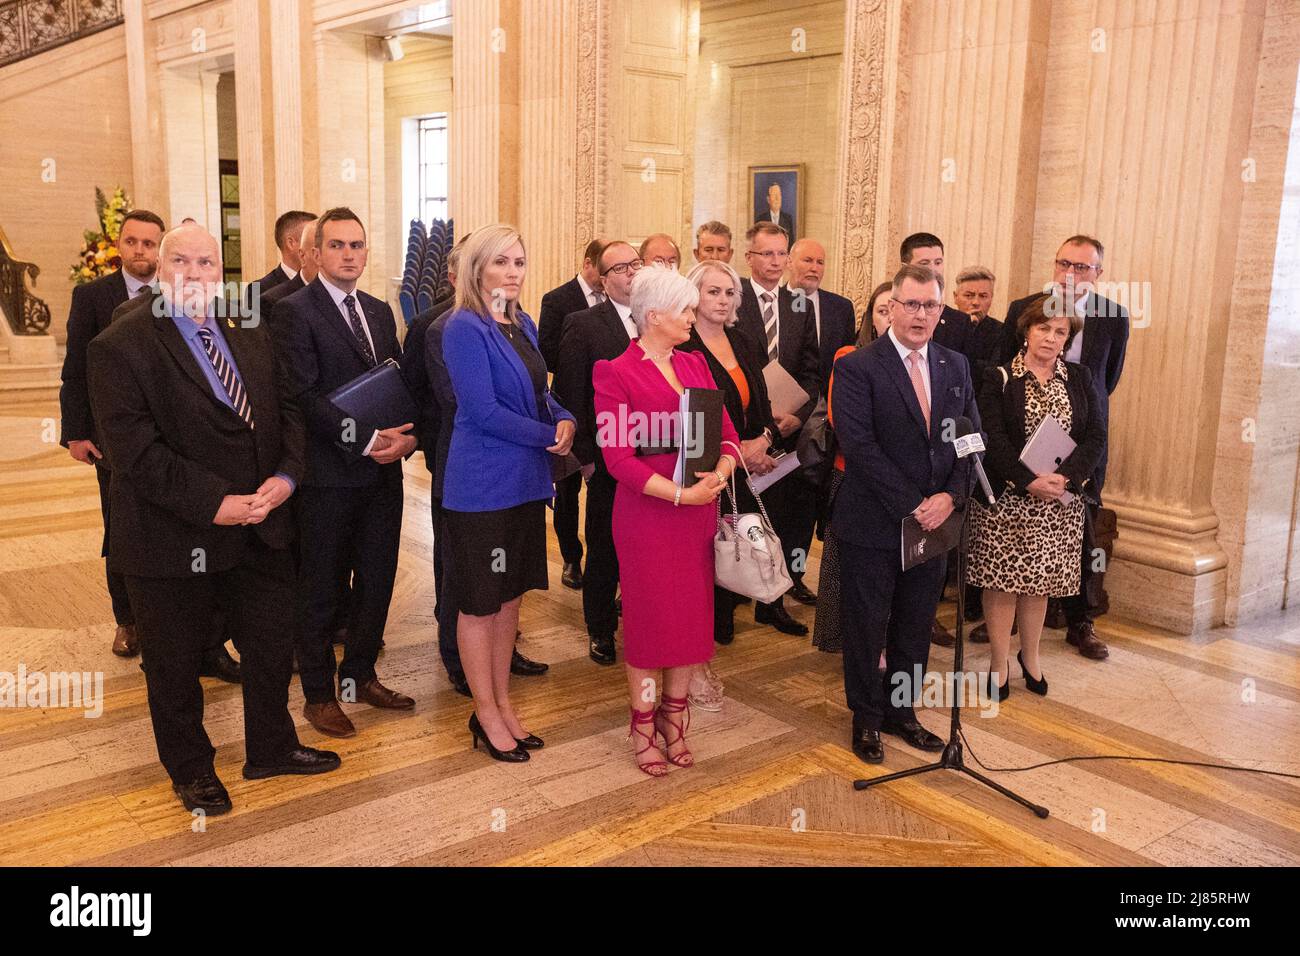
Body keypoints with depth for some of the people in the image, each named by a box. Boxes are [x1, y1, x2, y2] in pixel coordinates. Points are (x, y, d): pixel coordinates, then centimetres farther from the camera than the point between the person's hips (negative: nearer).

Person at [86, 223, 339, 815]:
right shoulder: (120, 347, -12)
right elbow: (134, 450, -19)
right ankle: (190, 769, 36)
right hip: (174, 540, -5)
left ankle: (272, 748, 41)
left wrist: (285, 476, -13)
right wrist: (214, 503, -24)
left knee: (272, 648, 18)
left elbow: (287, 412, 7)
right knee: (176, 666, 14)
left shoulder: (253, 339, 8)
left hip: (261, 533, 5)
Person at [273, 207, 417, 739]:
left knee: (377, 581, 14)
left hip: (383, 474, 6)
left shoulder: (379, 312, 13)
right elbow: (305, 395, -15)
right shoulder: (294, 311, -7)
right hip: (329, 476, -6)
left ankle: (360, 676, 32)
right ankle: (318, 694, 22)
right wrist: (366, 440, -20)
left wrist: (406, 435, -8)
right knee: (319, 590, 7)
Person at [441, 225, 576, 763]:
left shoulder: (524, 326, 9)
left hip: (525, 481, 8)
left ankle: (502, 702, 31)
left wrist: (566, 420, -5)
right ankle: (486, 713, 21)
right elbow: (483, 410, -20)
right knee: (480, 603, 7)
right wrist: (550, 435, -13)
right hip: (483, 485, -8)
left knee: (510, 597, 16)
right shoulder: (465, 328, -14)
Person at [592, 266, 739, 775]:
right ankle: (643, 724, 24)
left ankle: (674, 717, 30)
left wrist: (718, 475, -13)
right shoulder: (616, 374, -8)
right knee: (649, 616, 5)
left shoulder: (695, 365, 10)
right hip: (647, 514, -6)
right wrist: (679, 493, -19)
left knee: (693, 614, 12)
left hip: (700, 511, 6)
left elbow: (728, 433, 7)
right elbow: (617, 457, -14)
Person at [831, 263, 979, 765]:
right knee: (866, 629, 9)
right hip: (873, 524, -5)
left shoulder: (955, 366, 8)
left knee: (915, 628, 16)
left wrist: (950, 497, -10)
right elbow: (859, 446, -18)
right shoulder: (856, 367, -10)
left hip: (933, 520, 5)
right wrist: (910, 506, -19)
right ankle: (866, 719, 27)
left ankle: (901, 711, 34)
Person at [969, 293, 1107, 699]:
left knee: (1039, 580, 12)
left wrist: (1066, 477, -15)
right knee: (1002, 580, 2)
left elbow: (1096, 436, 0)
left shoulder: (1080, 378, 7)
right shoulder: (998, 378, -3)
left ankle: (1030, 657, 30)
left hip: (1060, 501, 3)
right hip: (1006, 498, -3)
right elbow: (993, 439, -11)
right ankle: (999, 662, 16)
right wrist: (1029, 482, -21)